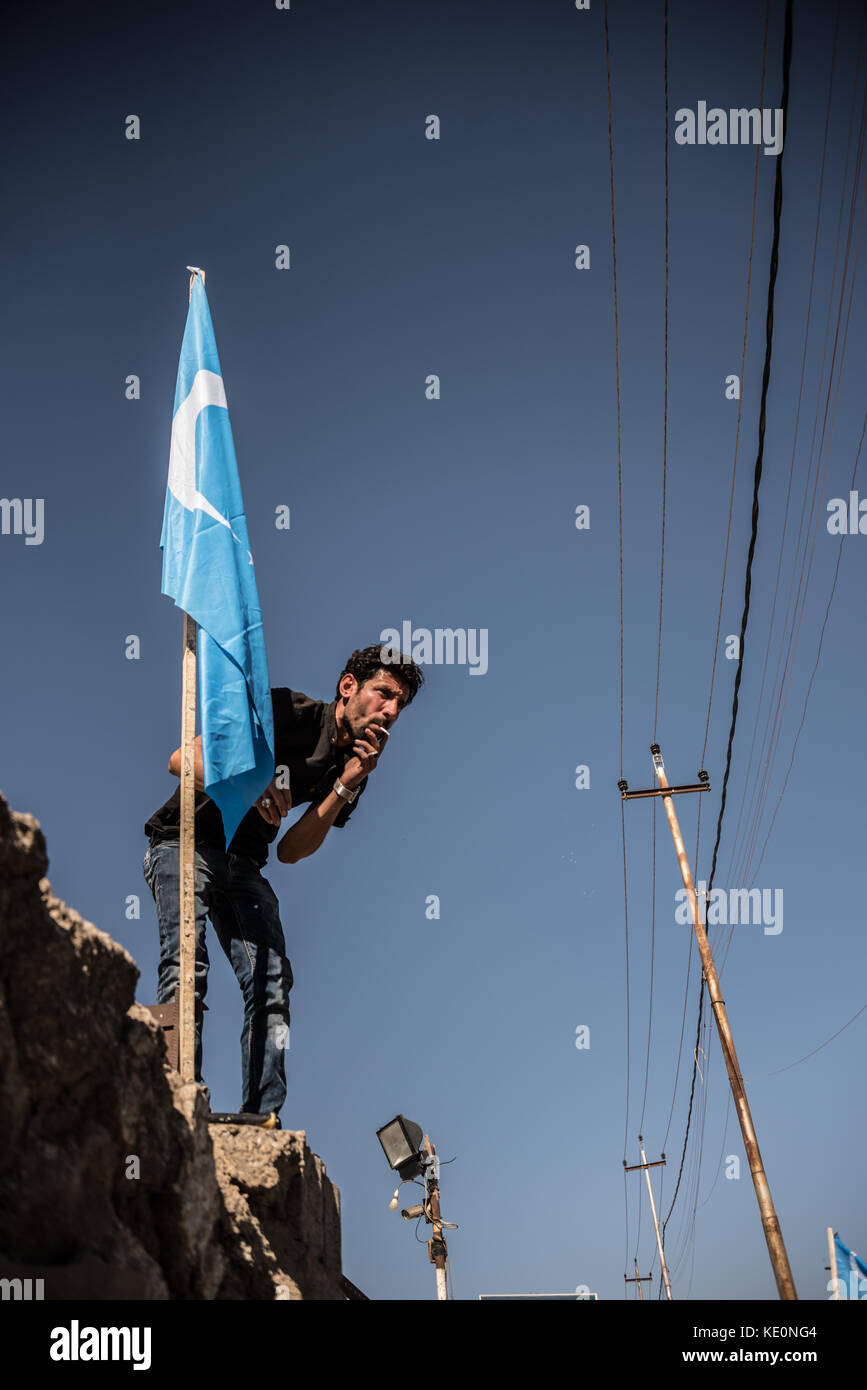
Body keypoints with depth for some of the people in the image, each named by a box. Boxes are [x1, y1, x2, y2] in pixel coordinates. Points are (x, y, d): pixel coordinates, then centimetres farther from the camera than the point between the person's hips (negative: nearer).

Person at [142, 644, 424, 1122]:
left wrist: (346, 786, -14)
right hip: (185, 844, -6)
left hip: (243, 863, 6)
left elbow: (290, 851, -4)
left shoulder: (355, 764, 3)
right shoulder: (287, 710, -16)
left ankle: (262, 1120, -9)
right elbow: (182, 759, -21)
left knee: (271, 983, -11)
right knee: (187, 969, -24)